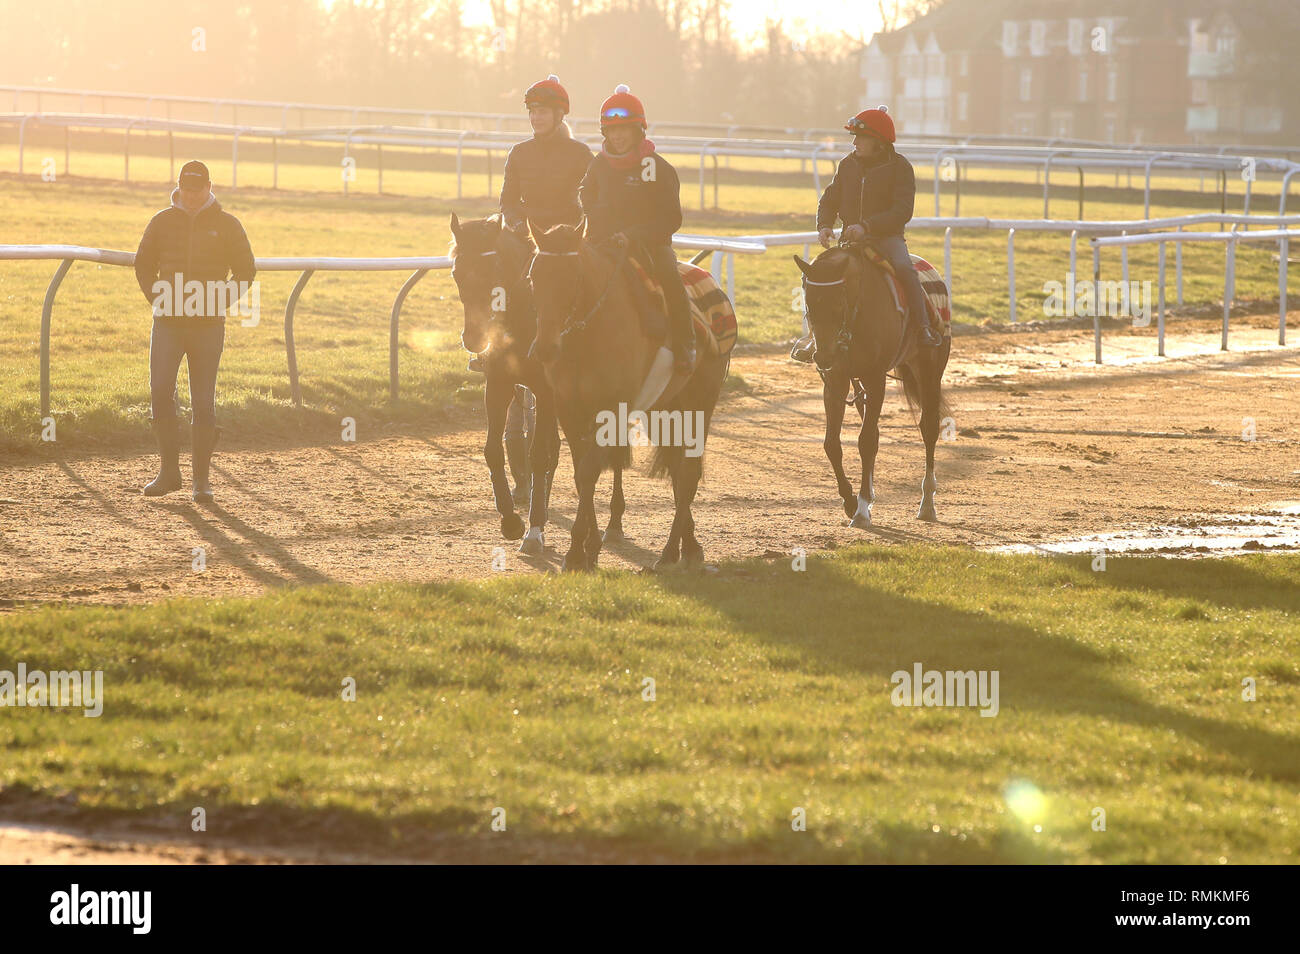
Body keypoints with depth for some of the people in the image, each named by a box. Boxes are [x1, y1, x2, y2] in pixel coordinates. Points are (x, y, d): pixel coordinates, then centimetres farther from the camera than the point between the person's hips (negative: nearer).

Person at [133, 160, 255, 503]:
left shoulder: (227, 225, 1)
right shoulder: (163, 221, 5)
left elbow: (246, 270, 7)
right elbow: (143, 264, 14)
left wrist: (220, 304, -3)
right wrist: (158, 301, 2)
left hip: (208, 326, -1)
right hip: (168, 321, 1)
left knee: (203, 402, -1)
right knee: (160, 391, -10)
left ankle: (201, 479, 5)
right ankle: (169, 471, 2)